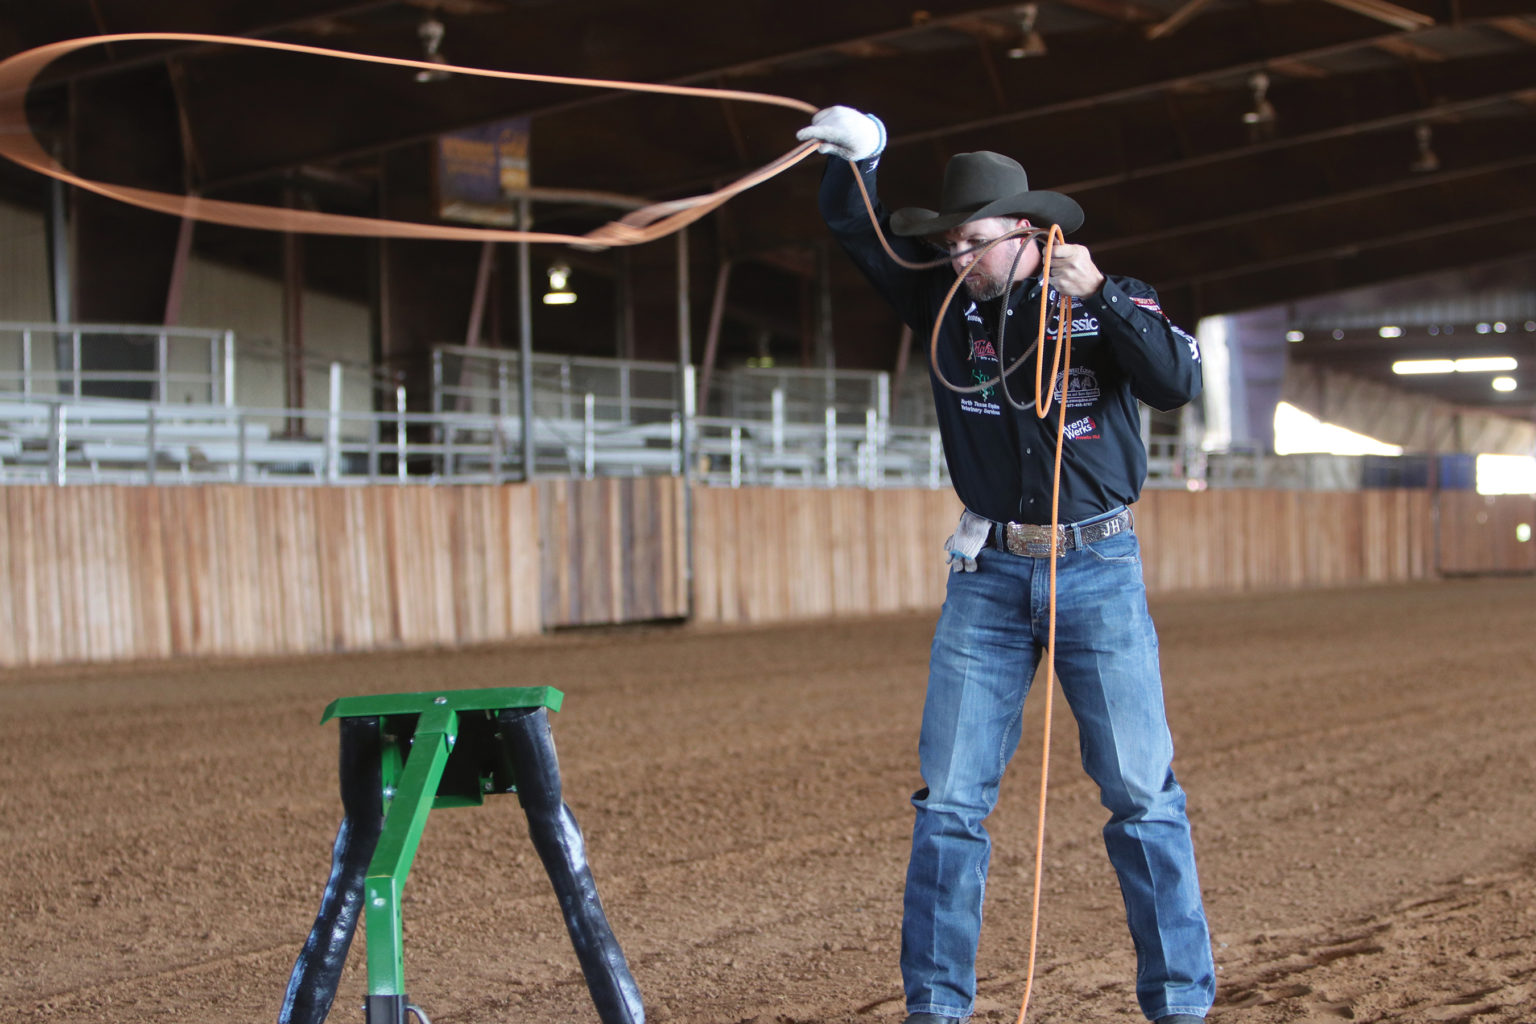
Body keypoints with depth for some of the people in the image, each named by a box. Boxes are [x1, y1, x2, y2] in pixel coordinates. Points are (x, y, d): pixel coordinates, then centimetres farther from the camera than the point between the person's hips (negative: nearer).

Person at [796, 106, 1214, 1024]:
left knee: (1141, 792, -1)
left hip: (1098, 569, -3)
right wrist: (857, 151, -20)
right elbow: (854, 226, -1)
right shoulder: (948, 301, 2)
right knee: (950, 798, 2)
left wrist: (1098, 296, -29)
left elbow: (1179, 382, -21)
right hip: (989, 576, 3)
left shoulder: (1112, 302, -6)